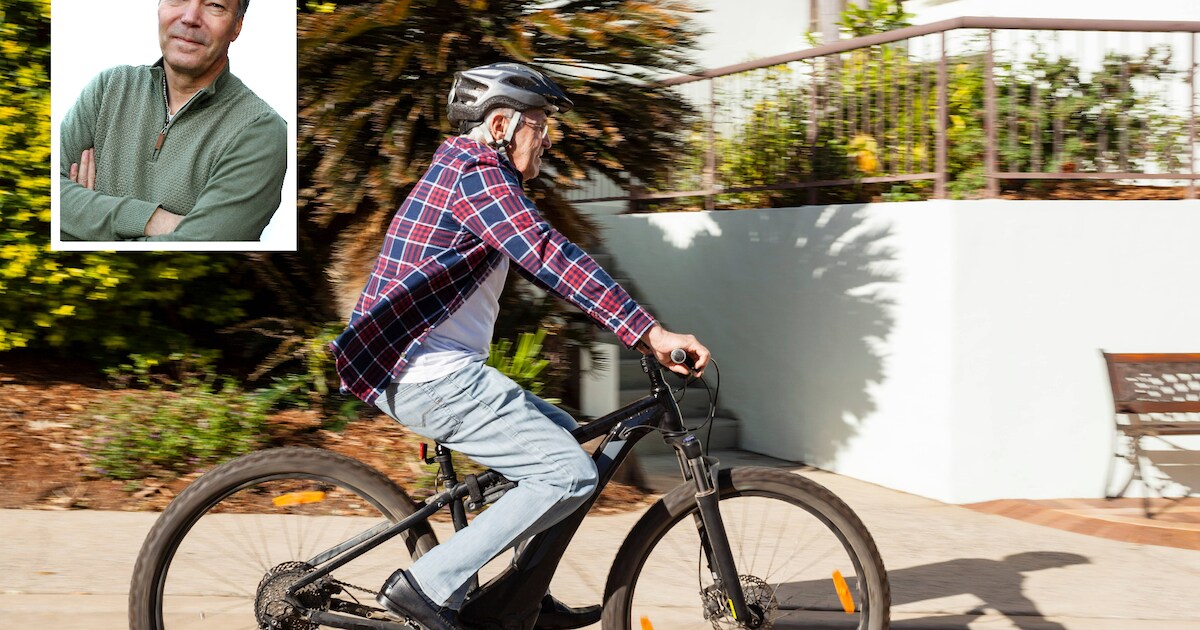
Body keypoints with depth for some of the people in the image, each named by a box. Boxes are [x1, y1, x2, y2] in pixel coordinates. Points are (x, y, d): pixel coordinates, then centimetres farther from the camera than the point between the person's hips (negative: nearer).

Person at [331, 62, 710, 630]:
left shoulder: (457, 169, 22)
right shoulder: (476, 175, -11)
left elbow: (543, 260, 25)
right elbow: (552, 258, -23)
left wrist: (643, 332, 21)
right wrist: (651, 334, -27)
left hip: (407, 371, 11)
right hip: (433, 375, -11)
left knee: (564, 435, 21)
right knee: (570, 475, -12)